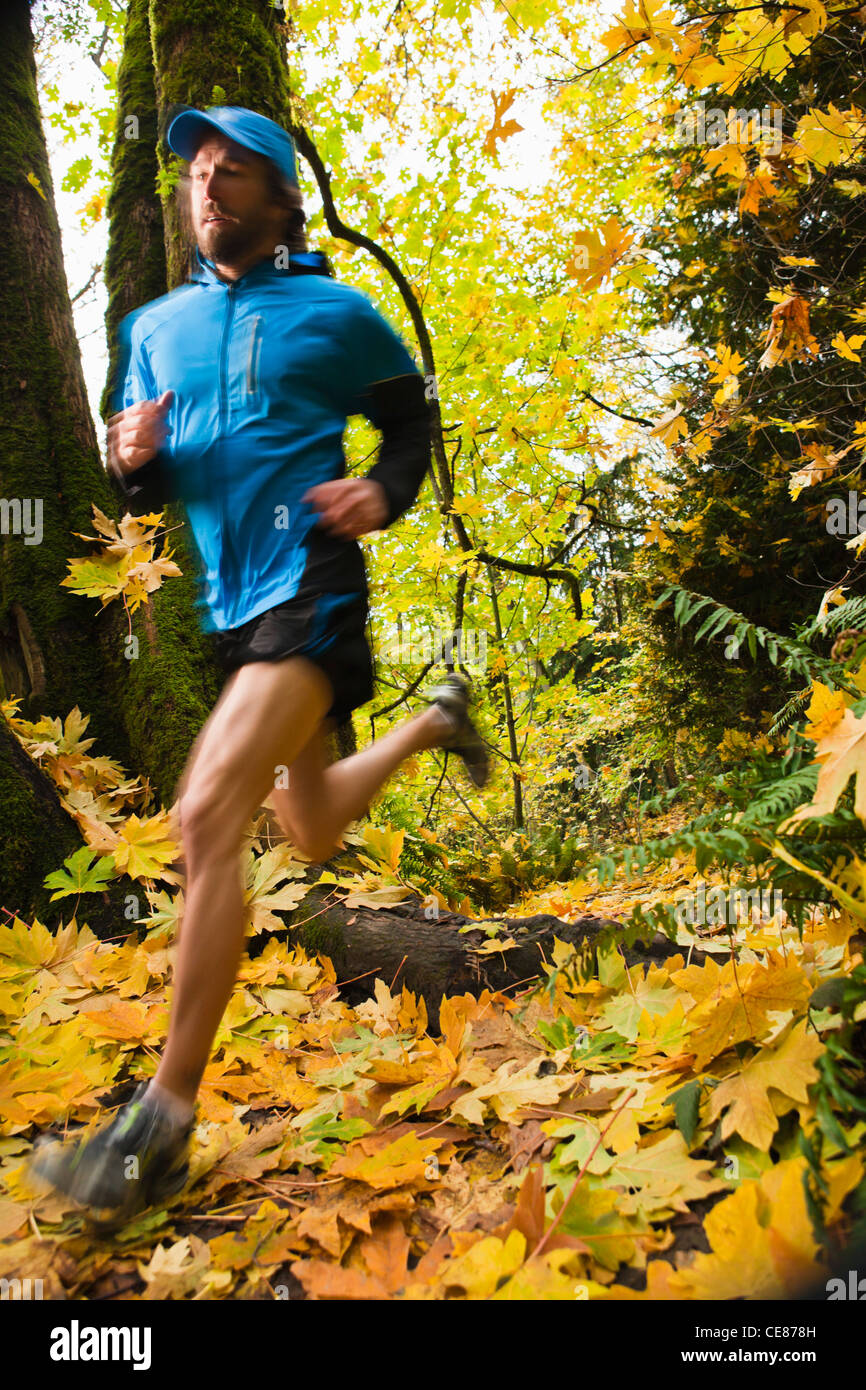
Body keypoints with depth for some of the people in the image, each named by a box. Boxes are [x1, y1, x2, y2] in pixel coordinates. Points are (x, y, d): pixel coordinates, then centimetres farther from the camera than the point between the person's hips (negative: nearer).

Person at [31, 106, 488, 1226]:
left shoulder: (337, 313, 3)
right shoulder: (157, 326, 15)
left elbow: (410, 418, 14)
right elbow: (140, 490, 17)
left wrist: (384, 492, -7)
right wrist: (134, 460, -7)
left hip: (310, 583, -6)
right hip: (230, 602, 7)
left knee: (209, 813, -23)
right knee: (311, 829, 19)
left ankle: (166, 1118, -15)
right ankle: (435, 720, 49)